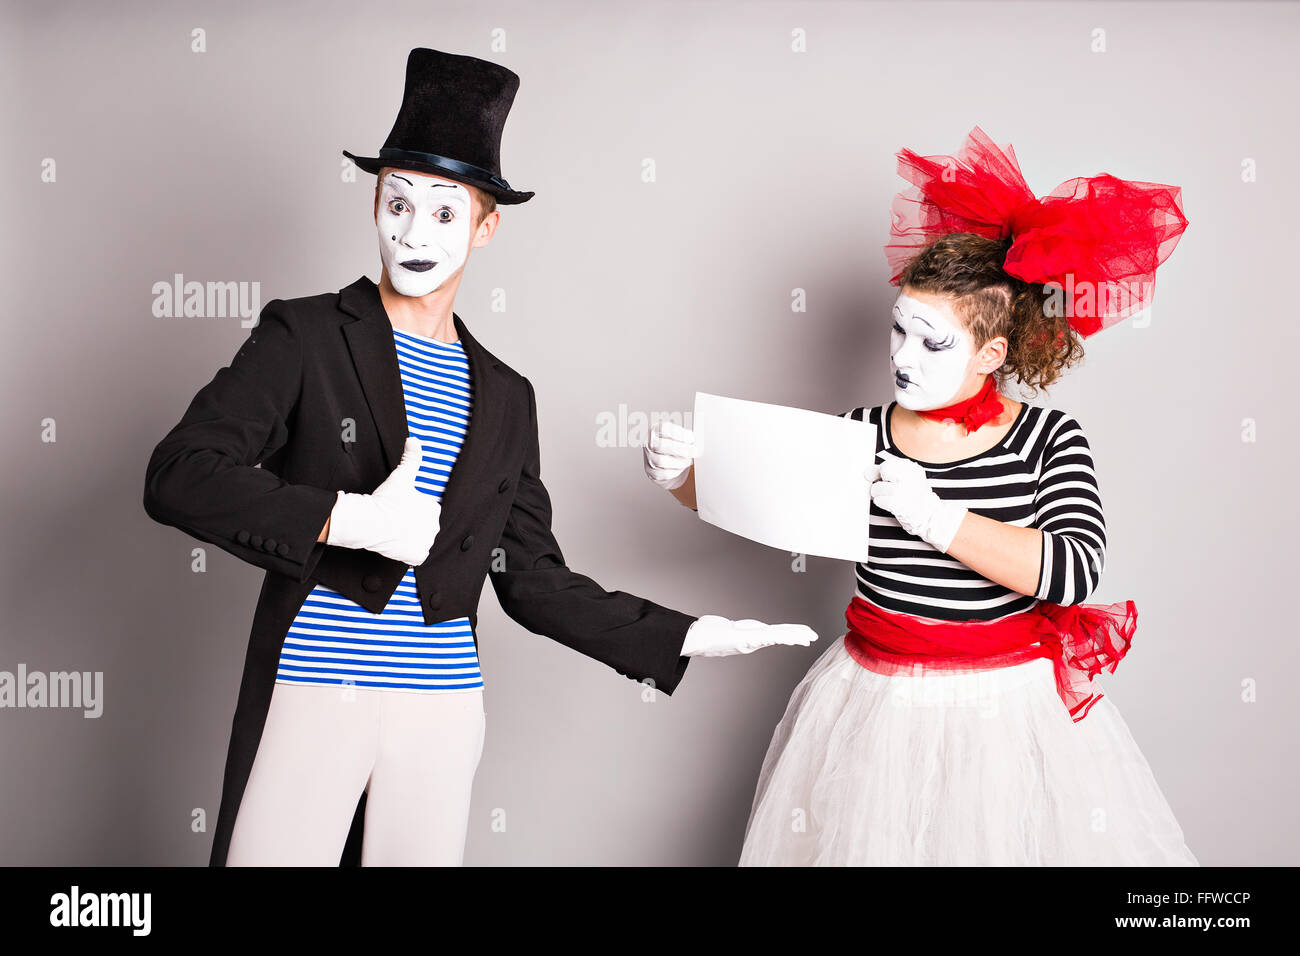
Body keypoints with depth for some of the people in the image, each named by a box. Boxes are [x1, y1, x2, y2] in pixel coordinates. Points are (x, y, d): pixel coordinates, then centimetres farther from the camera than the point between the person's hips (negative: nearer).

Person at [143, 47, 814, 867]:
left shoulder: (506, 398, 11)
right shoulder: (307, 335, -1)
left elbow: (534, 581, 12)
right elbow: (177, 475, -11)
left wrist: (688, 638, 5)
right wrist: (346, 519, -20)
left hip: (443, 708, 3)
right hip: (312, 695, -3)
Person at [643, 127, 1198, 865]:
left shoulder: (1051, 439, -7)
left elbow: (1073, 570, -21)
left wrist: (936, 516, -26)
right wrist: (685, 474, -16)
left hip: (1009, 713, -2)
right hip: (878, 711, 2)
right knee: (869, 843, 11)